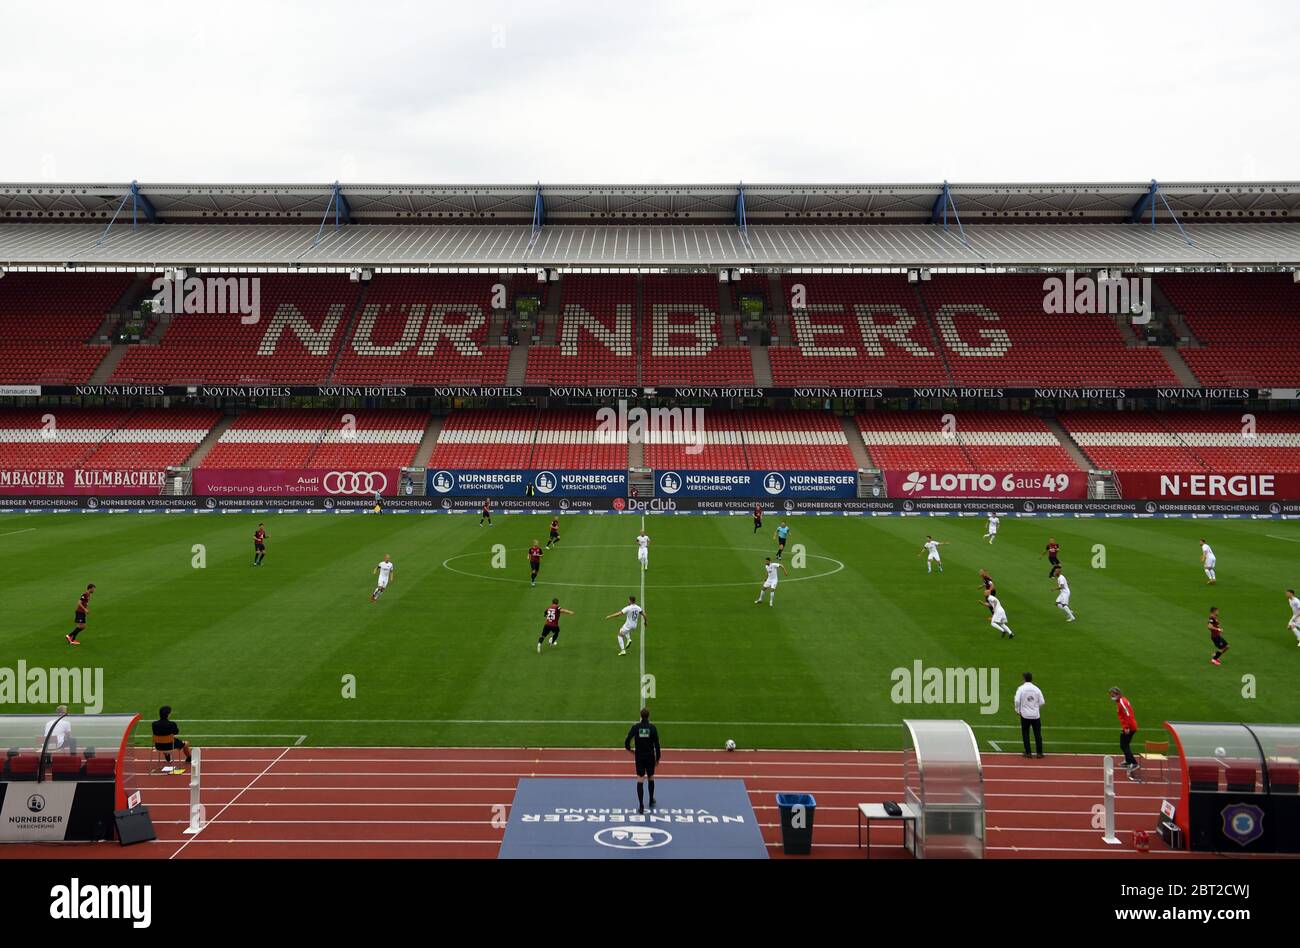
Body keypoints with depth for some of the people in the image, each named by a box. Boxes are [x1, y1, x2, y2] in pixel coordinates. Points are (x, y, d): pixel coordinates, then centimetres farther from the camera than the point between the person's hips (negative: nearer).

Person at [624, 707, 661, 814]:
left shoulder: (635, 727, -8)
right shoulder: (653, 728, -9)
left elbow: (627, 741, -11)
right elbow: (657, 745, -8)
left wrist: (629, 749, 10)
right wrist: (657, 759, 2)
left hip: (639, 757, 0)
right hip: (650, 757, 0)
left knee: (640, 780, 0)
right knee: (651, 778, 18)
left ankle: (641, 806, -6)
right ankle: (651, 802, 32)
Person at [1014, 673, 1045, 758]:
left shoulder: (1021, 688, -8)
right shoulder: (1037, 689, -2)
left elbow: (1017, 701, -16)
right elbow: (1042, 702, 0)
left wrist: (1017, 710, 0)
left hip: (1025, 714, -1)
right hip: (1036, 715, 2)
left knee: (1025, 734, 9)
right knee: (1038, 734, 9)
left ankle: (1028, 752, 8)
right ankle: (1039, 752, 10)